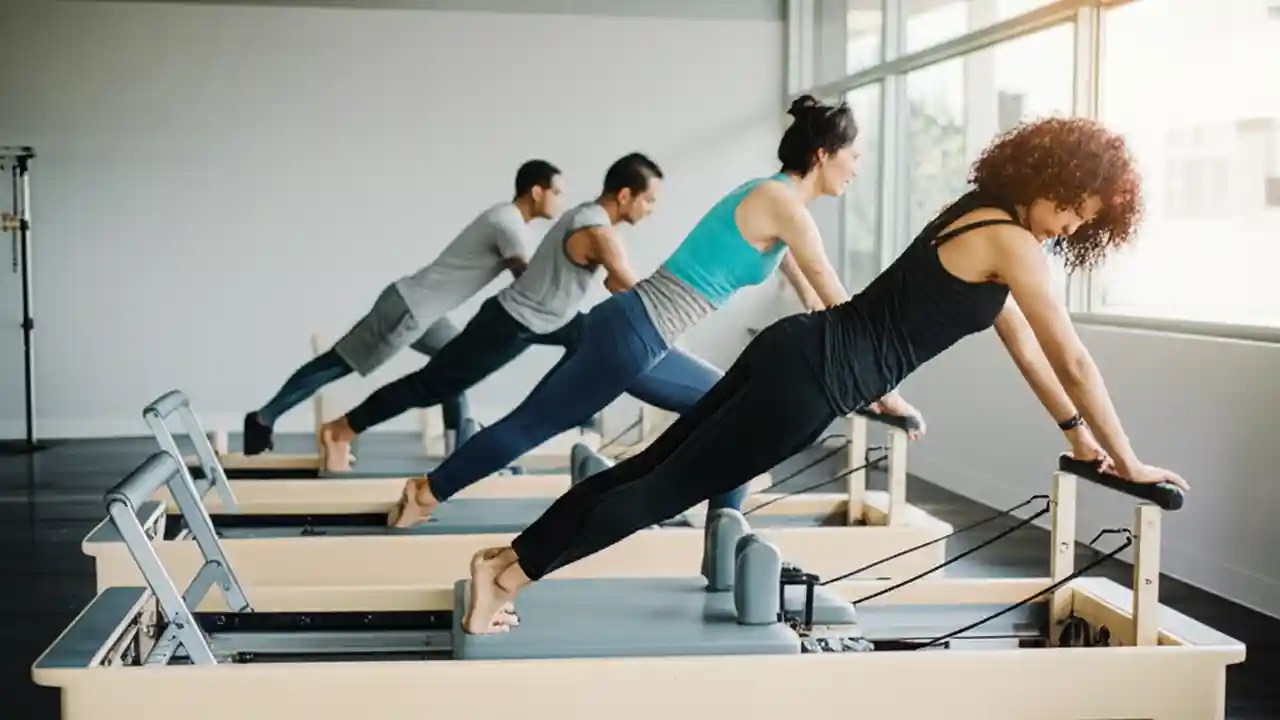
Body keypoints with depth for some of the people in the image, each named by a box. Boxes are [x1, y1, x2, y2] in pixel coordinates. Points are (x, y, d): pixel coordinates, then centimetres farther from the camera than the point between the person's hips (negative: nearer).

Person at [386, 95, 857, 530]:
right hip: (633, 333, -10)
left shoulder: (769, 197, 15)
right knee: (532, 423, 0)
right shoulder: (781, 203, -13)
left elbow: (812, 297, 24)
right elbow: (837, 302, -10)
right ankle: (426, 492, 11)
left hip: (637, 331, 10)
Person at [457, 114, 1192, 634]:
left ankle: (507, 555, 15)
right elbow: (1073, 360, -7)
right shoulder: (1011, 243, -10)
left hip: (799, 350, 9)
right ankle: (508, 572, 4)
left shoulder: (982, 215, 18)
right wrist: (1127, 459, 3)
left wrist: (1075, 430, 26)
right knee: (663, 487, -2)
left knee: (654, 466, 10)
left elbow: (1020, 338, 24)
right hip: (811, 377, -9)